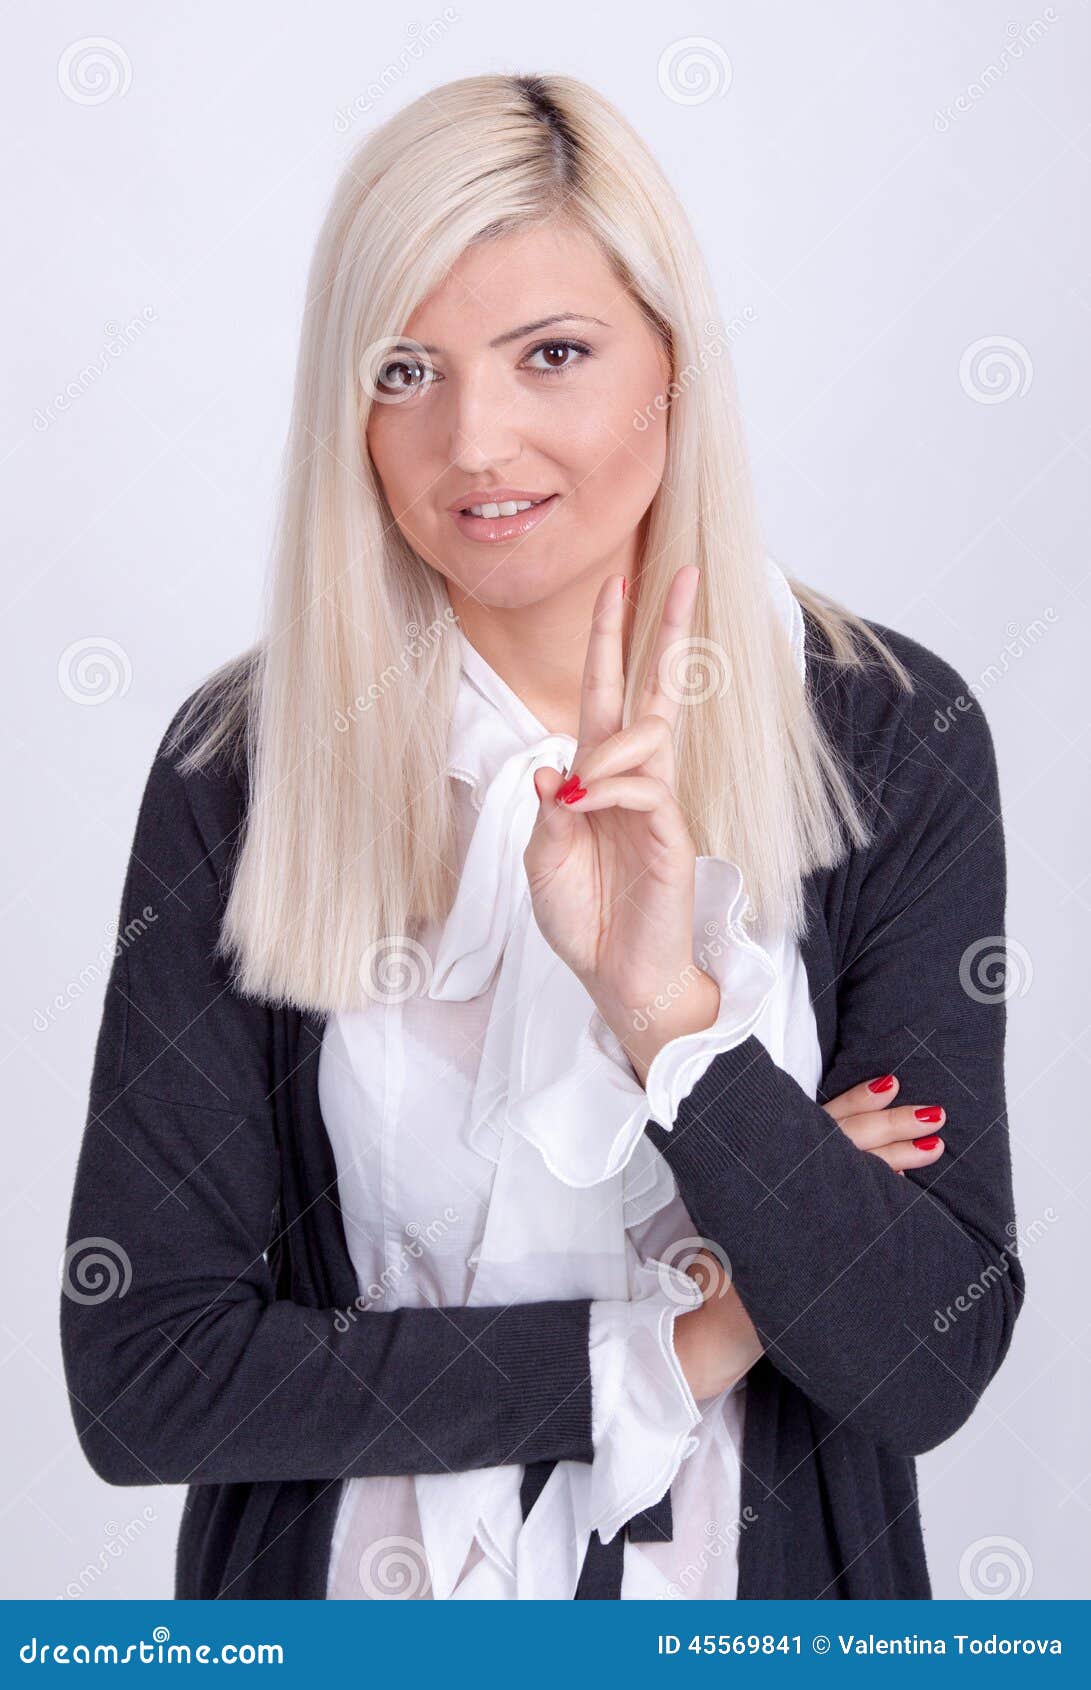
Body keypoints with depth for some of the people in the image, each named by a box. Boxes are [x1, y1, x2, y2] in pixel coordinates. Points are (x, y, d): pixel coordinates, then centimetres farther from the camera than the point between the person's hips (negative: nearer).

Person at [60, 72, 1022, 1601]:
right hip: (356, 1586, 0)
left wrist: (672, 1014, -31)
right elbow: (136, 1374, -15)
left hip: (761, 1592, 0)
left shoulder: (890, 737, -13)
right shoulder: (242, 763, -13)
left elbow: (925, 1366, -17)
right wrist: (661, 1354, -18)